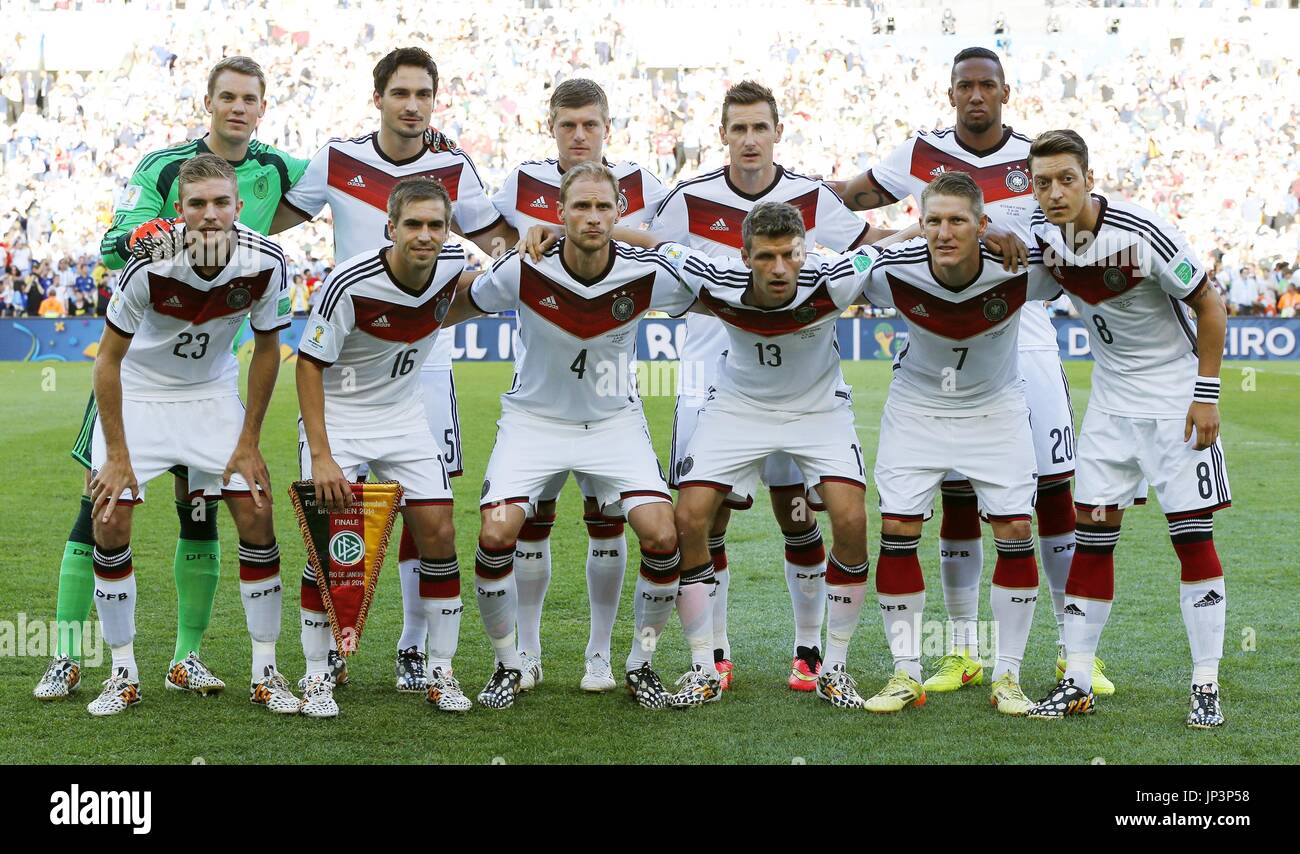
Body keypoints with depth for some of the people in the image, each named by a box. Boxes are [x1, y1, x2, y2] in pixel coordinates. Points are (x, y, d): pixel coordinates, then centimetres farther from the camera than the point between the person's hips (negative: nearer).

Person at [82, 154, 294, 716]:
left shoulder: (263, 262, -22)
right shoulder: (150, 263, -29)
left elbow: (266, 348, -4)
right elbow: (108, 360, -18)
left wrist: (248, 443, -5)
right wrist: (117, 455, -17)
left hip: (213, 395, 2)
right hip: (137, 393, -2)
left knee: (256, 517, -7)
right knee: (110, 521, -11)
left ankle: (265, 673, 4)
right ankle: (123, 675, 4)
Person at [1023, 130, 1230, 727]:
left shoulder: (1144, 233, -24)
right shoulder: (1041, 234, -9)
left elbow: (1209, 306, -14)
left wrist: (1206, 394, -14)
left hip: (1175, 397, -5)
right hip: (1111, 399, 5)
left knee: (1193, 536, -6)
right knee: (1093, 534, 3)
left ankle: (1206, 688, 1)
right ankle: (1077, 684, 8)